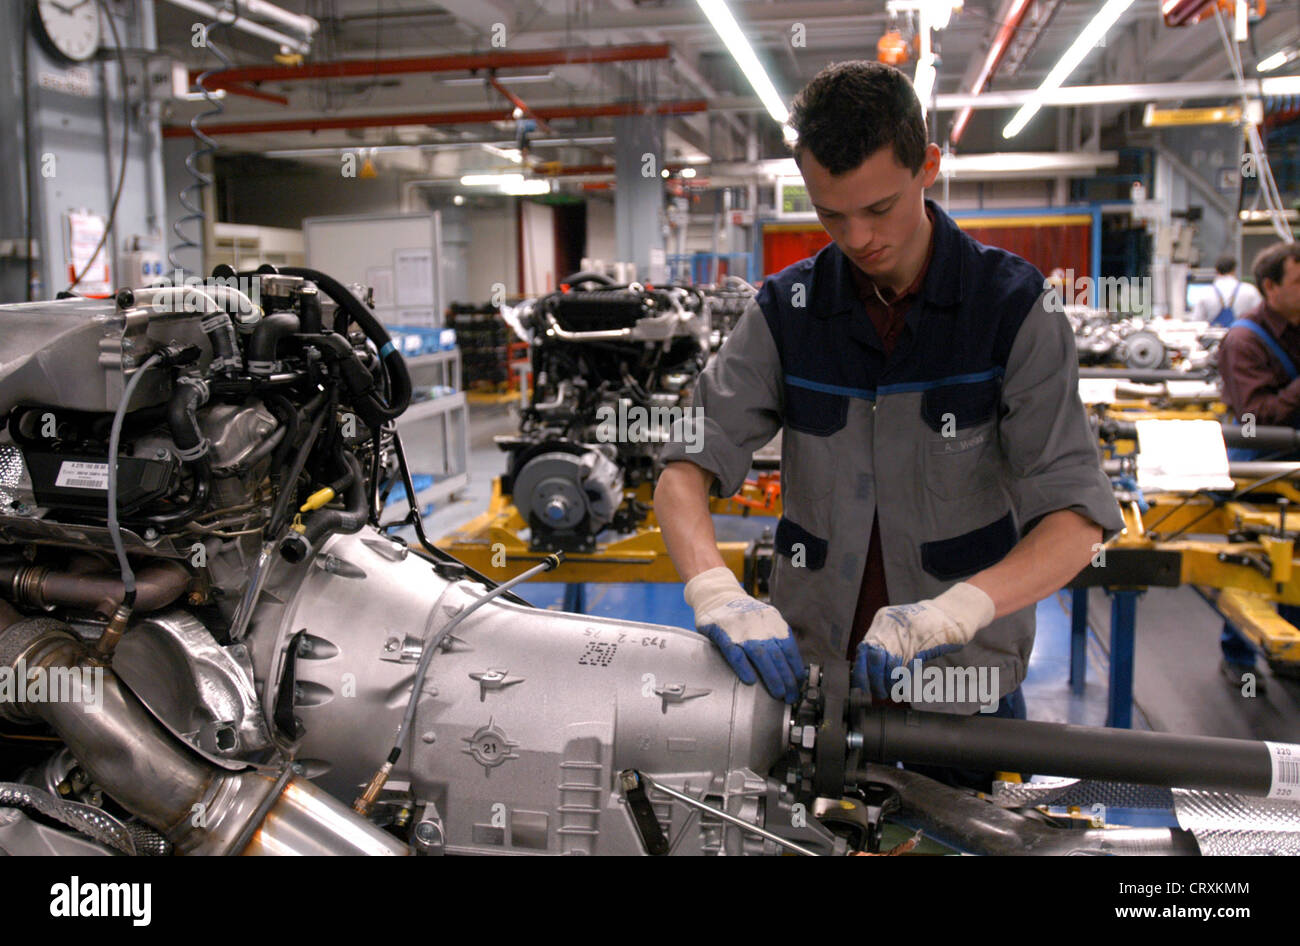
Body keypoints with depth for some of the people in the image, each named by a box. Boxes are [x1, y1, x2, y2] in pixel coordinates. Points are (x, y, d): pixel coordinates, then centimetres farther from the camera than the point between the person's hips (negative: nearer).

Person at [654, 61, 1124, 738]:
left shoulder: (1012, 306, -9)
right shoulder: (785, 312, -2)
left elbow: (1077, 518, -15)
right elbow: (686, 469, -8)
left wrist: (956, 609, -32)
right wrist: (716, 592, -28)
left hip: (961, 686, -1)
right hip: (806, 673, 2)